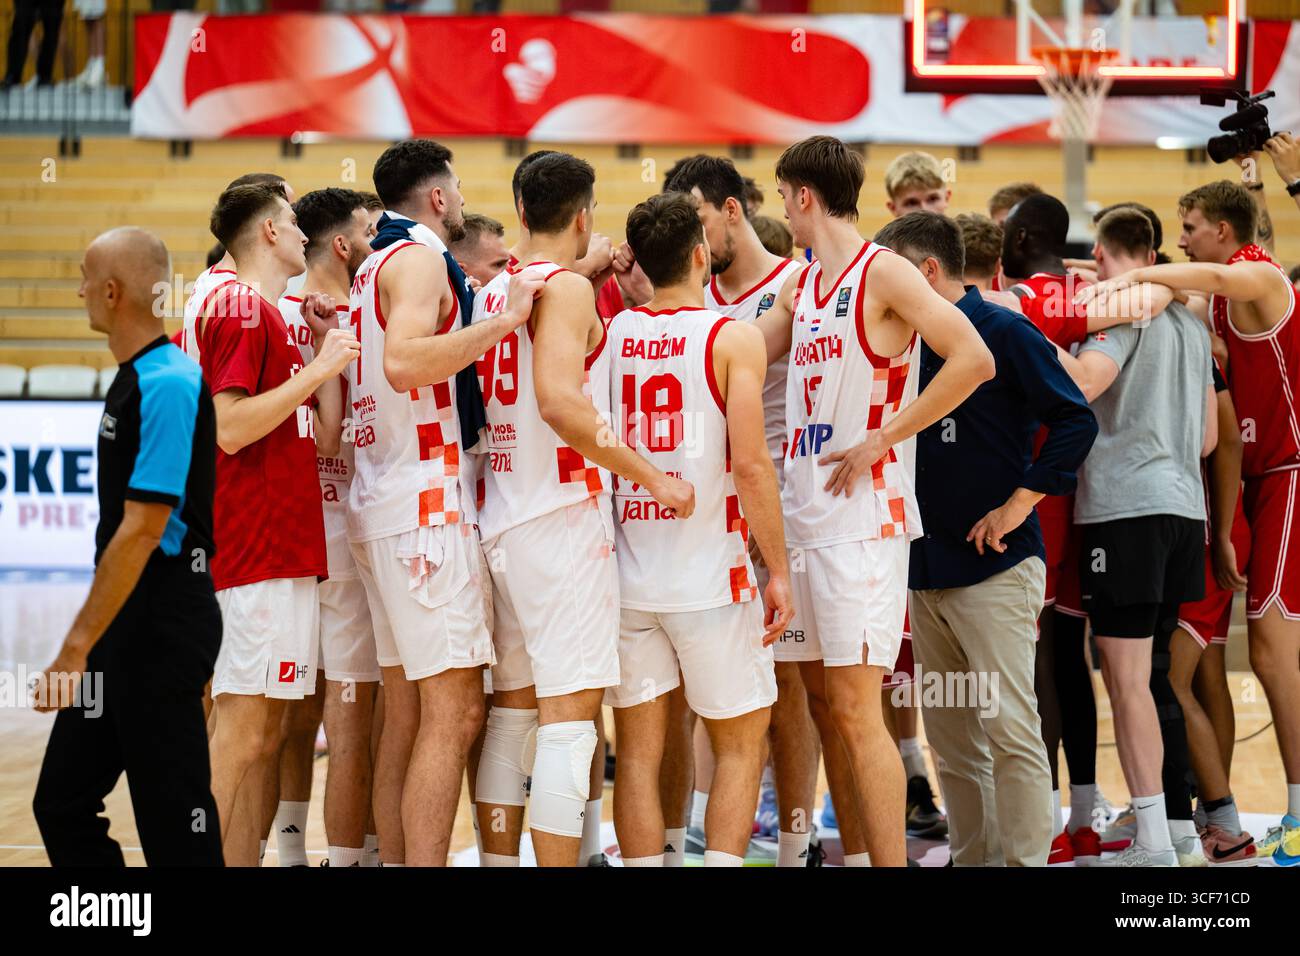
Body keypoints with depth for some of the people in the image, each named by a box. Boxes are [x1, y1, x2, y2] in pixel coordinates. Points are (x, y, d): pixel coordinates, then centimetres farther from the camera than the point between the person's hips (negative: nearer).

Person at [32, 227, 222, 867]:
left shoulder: (168, 386, -18)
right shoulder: (132, 381, 13)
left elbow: (142, 530, -22)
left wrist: (77, 648, -23)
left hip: (161, 628, -10)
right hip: (127, 629, 10)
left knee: (175, 823, -4)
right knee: (62, 805, 10)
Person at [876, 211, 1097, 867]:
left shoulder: (1002, 333, -7)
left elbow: (1076, 421, -13)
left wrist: (1019, 503, -14)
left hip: (993, 566, -8)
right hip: (925, 569, 8)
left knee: (1009, 730, -11)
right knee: (952, 741, 10)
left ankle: (1027, 862, -7)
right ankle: (970, 859, 16)